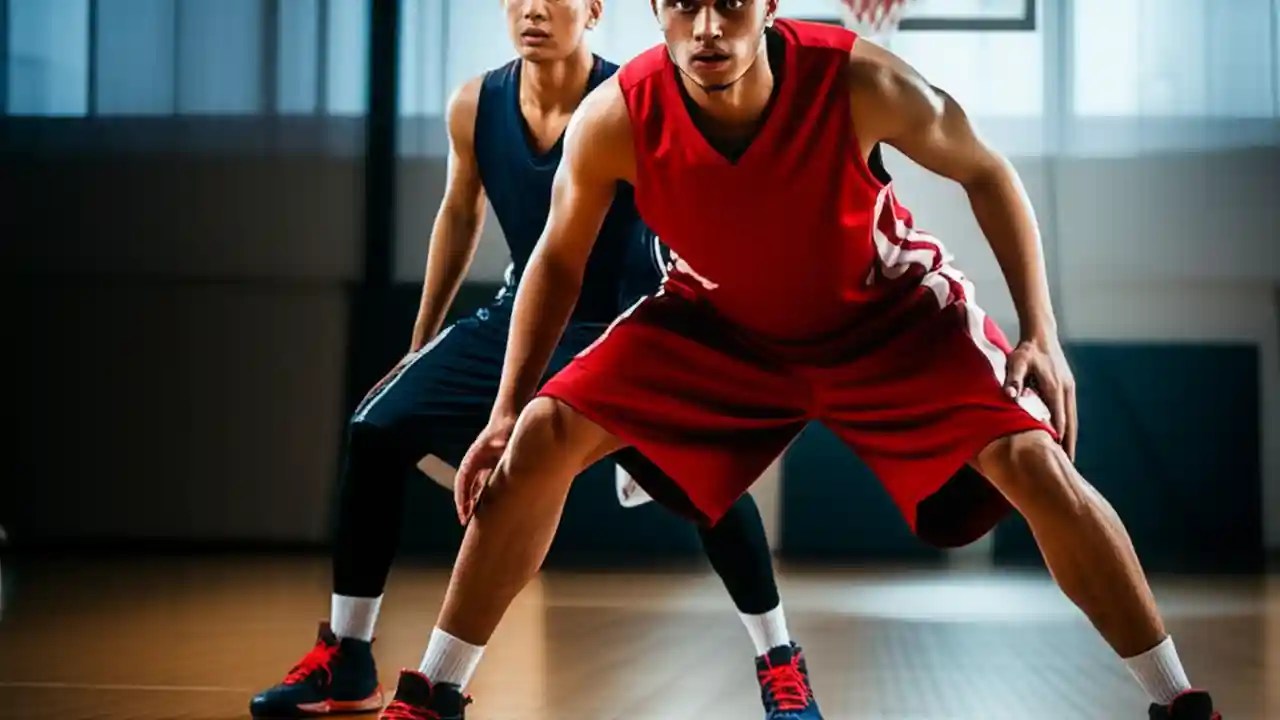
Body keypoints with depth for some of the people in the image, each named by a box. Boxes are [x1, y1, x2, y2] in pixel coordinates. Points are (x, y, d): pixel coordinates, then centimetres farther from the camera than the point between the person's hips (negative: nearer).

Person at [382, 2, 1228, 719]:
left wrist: (1042, 335, -17)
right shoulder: (615, 118, -27)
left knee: (1036, 465, -17)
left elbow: (986, 173, -12)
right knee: (540, 439, -12)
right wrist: (507, 407, -10)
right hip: (715, 321, 2)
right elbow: (561, 257, -7)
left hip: (888, 312, -1)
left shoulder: (861, 82, -32)